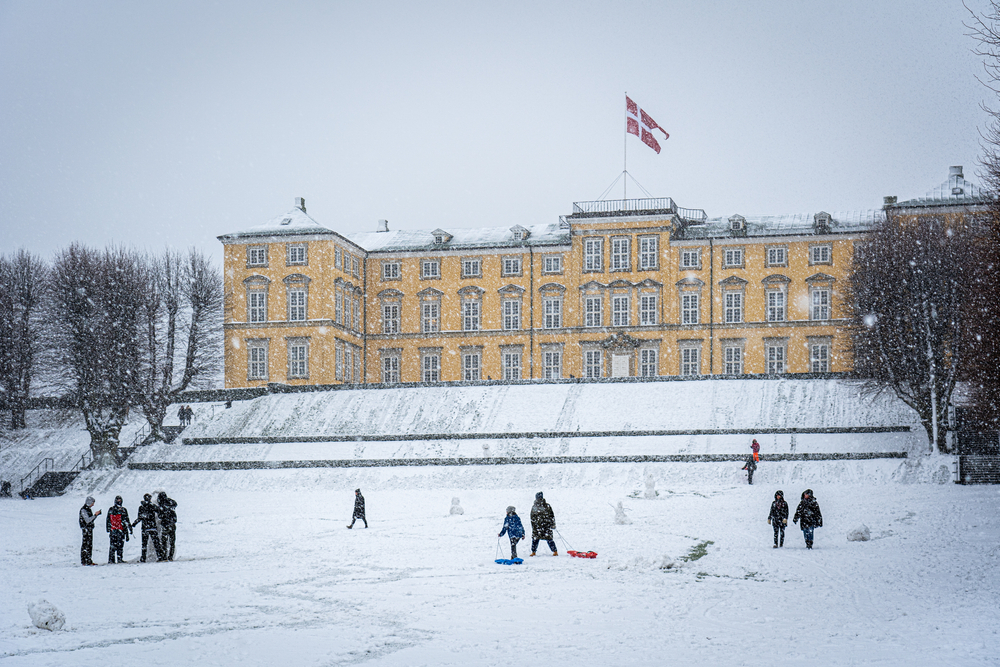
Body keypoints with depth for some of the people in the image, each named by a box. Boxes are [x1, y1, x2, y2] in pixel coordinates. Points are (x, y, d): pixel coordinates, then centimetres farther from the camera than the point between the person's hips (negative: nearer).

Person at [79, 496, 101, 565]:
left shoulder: (88, 509, 15)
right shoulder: (83, 510, -13)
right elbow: (87, 520, -20)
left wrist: (97, 515, 7)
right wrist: (95, 515, -18)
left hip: (90, 529, 10)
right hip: (86, 529, -10)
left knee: (90, 545, 10)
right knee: (85, 545, -8)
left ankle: (89, 561, 13)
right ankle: (84, 561, -7)